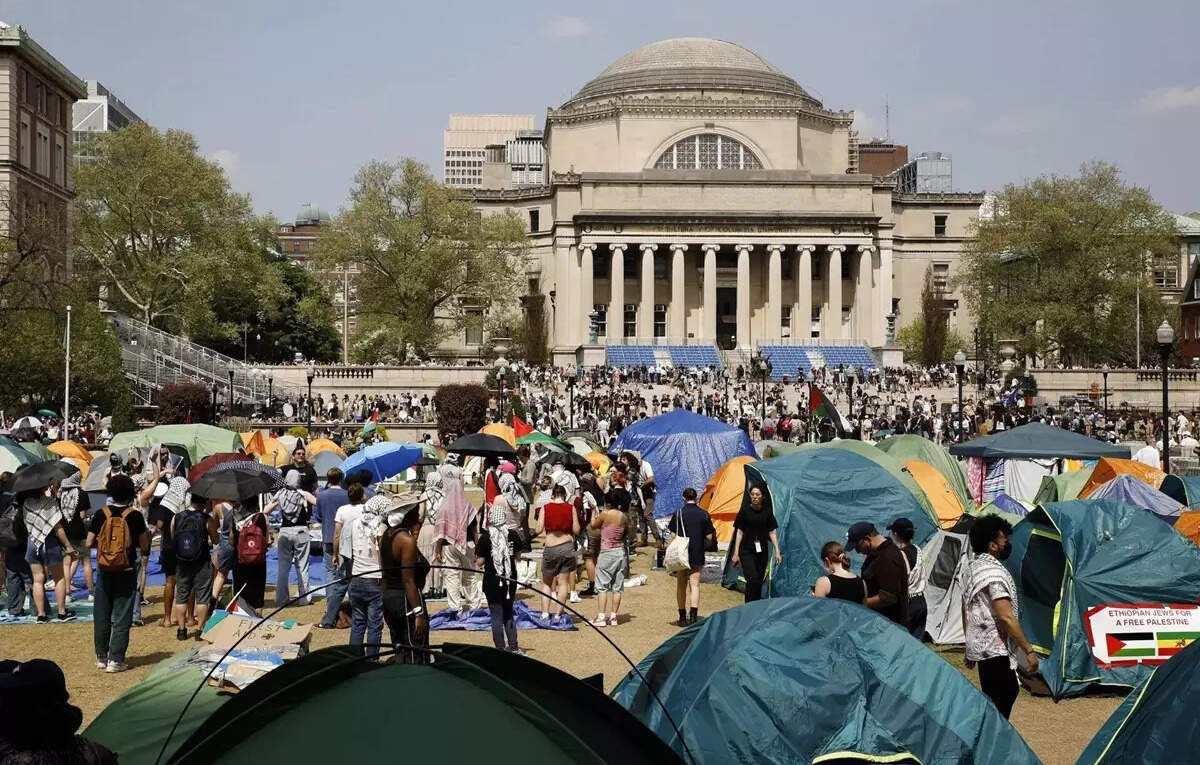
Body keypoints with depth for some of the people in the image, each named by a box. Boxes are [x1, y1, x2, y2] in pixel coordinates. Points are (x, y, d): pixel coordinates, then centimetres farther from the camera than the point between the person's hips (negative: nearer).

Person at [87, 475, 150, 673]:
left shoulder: (101, 514, -4)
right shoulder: (135, 516, -8)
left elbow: (89, 543, -1)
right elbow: (144, 546, -4)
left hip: (104, 572, 2)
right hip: (126, 572, -2)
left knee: (101, 615, 13)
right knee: (122, 617, 3)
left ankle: (102, 657, 20)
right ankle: (115, 659, 0)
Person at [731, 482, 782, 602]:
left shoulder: (767, 512, 3)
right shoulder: (745, 510, -4)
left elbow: (772, 533, 8)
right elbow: (739, 532, 0)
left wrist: (777, 552, 2)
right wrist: (736, 553, -1)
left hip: (762, 551, 3)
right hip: (747, 551, -3)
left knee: (759, 582, 7)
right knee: (753, 579, -18)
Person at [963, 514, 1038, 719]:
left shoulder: (973, 568, 13)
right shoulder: (994, 572, -18)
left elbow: (966, 612, 20)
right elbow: (1006, 618, -24)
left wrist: (970, 650, 26)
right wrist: (1028, 650, -21)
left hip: (978, 646, 10)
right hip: (996, 650, -10)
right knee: (999, 704, -8)